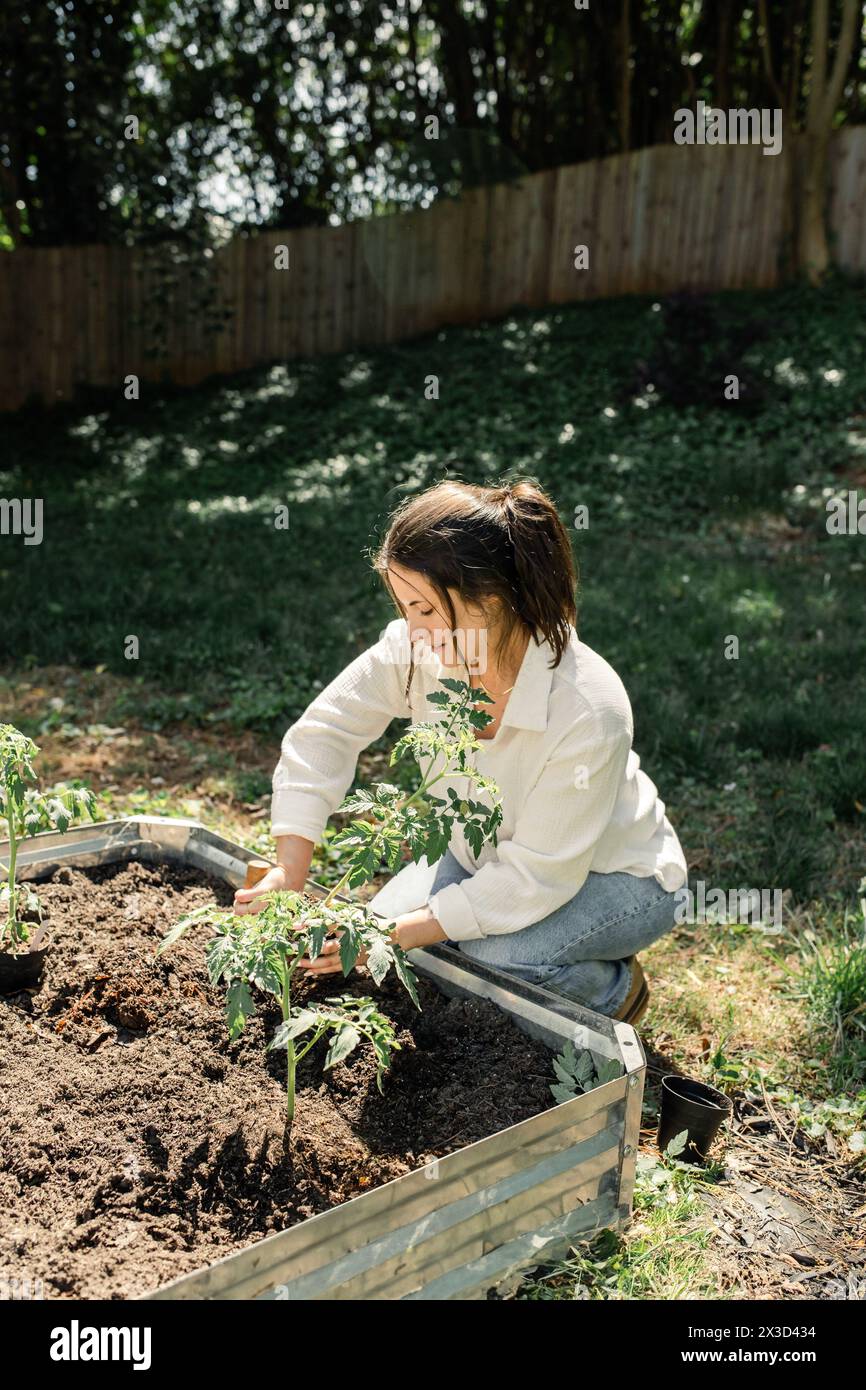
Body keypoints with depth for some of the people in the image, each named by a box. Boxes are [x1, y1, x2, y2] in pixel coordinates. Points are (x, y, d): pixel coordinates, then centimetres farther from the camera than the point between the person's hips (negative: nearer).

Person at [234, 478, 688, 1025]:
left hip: (617, 876, -5)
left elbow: (538, 877, -31)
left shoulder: (587, 710, -37)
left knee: (497, 954, -30)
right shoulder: (417, 650, -23)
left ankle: (614, 991, 2)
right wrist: (288, 873, -18)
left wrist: (402, 934, -31)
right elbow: (325, 731, -11)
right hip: (491, 853, 5)